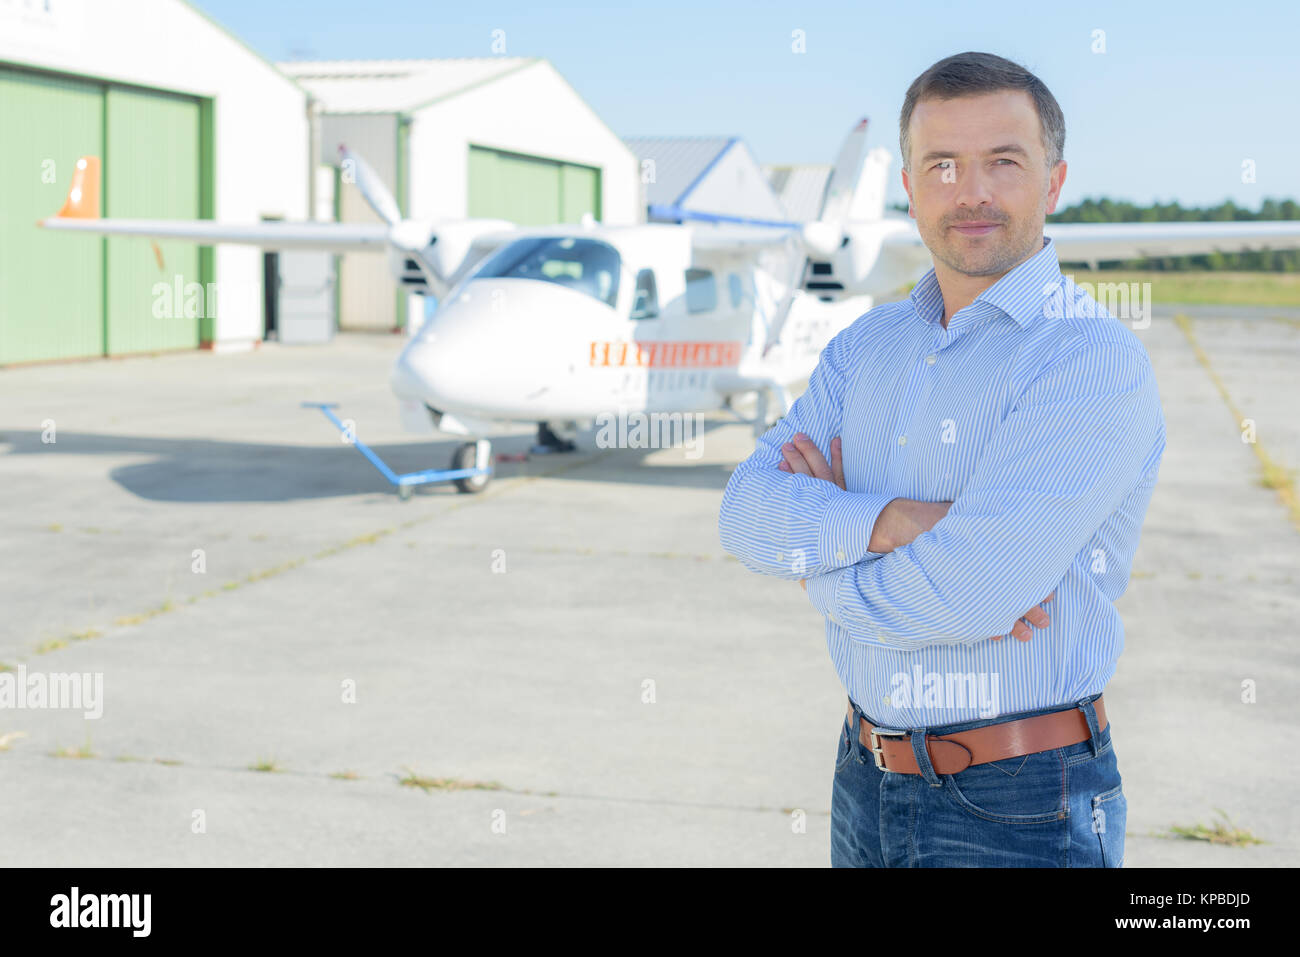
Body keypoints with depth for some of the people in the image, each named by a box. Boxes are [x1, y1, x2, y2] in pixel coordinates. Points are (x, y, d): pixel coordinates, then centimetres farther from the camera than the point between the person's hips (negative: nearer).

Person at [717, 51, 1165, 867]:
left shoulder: (1095, 361, -16)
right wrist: (892, 520, -23)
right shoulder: (866, 347, 6)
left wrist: (822, 561, -8)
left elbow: (975, 589, -26)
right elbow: (749, 509, -5)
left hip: (1023, 809, -6)